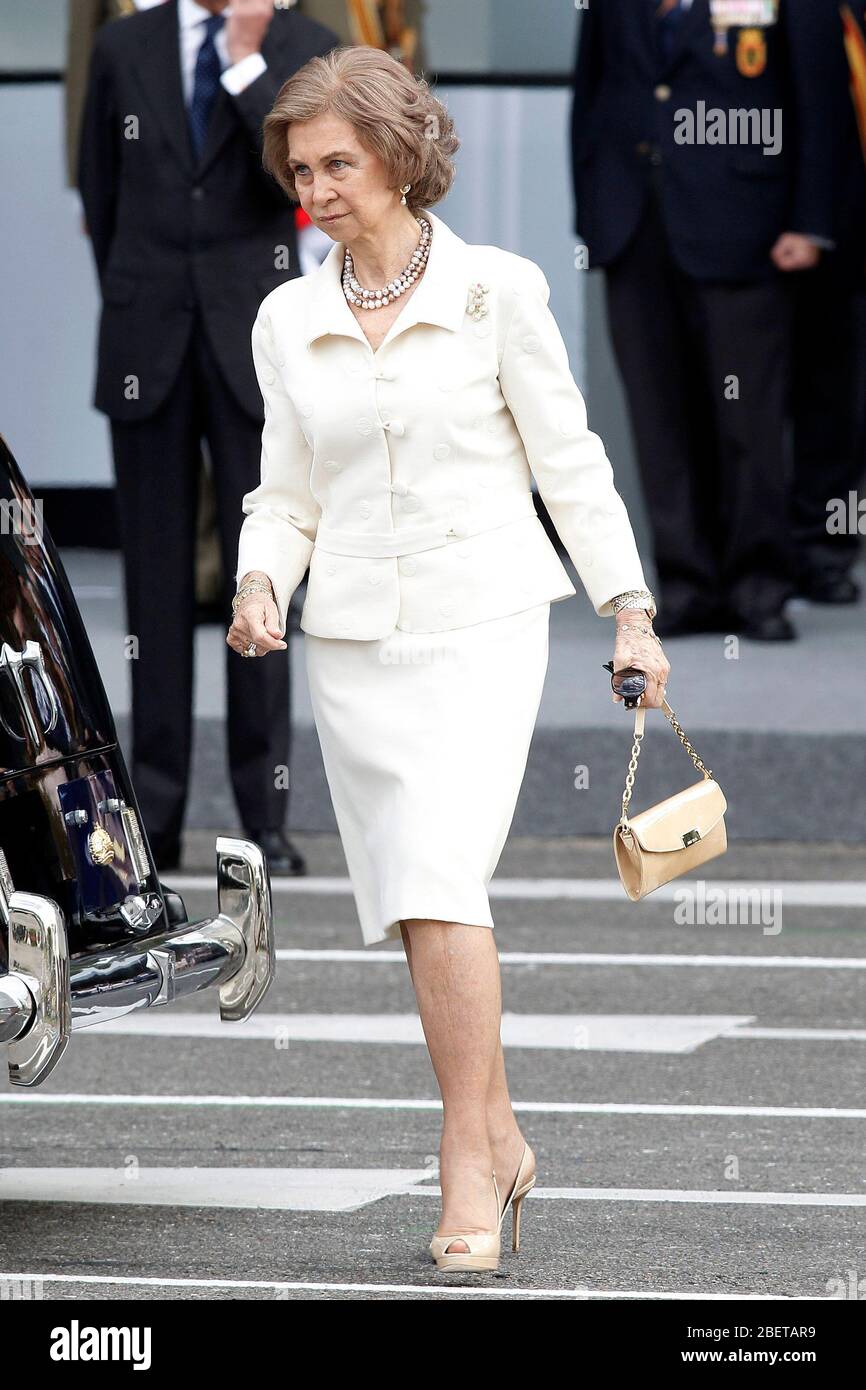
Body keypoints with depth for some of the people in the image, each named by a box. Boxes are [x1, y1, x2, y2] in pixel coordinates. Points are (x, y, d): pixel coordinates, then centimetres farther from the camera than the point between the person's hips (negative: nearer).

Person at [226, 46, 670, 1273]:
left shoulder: (498, 292, -3)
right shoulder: (288, 322, 7)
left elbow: (570, 462, 1)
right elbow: (289, 492, 13)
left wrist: (630, 608, -1)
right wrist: (263, 579, -7)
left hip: (482, 626, -4)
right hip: (354, 640, 4)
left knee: (438, 883, -19)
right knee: (420, 905, 7)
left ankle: (467, 1168, -14)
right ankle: (504, 1140, 22)